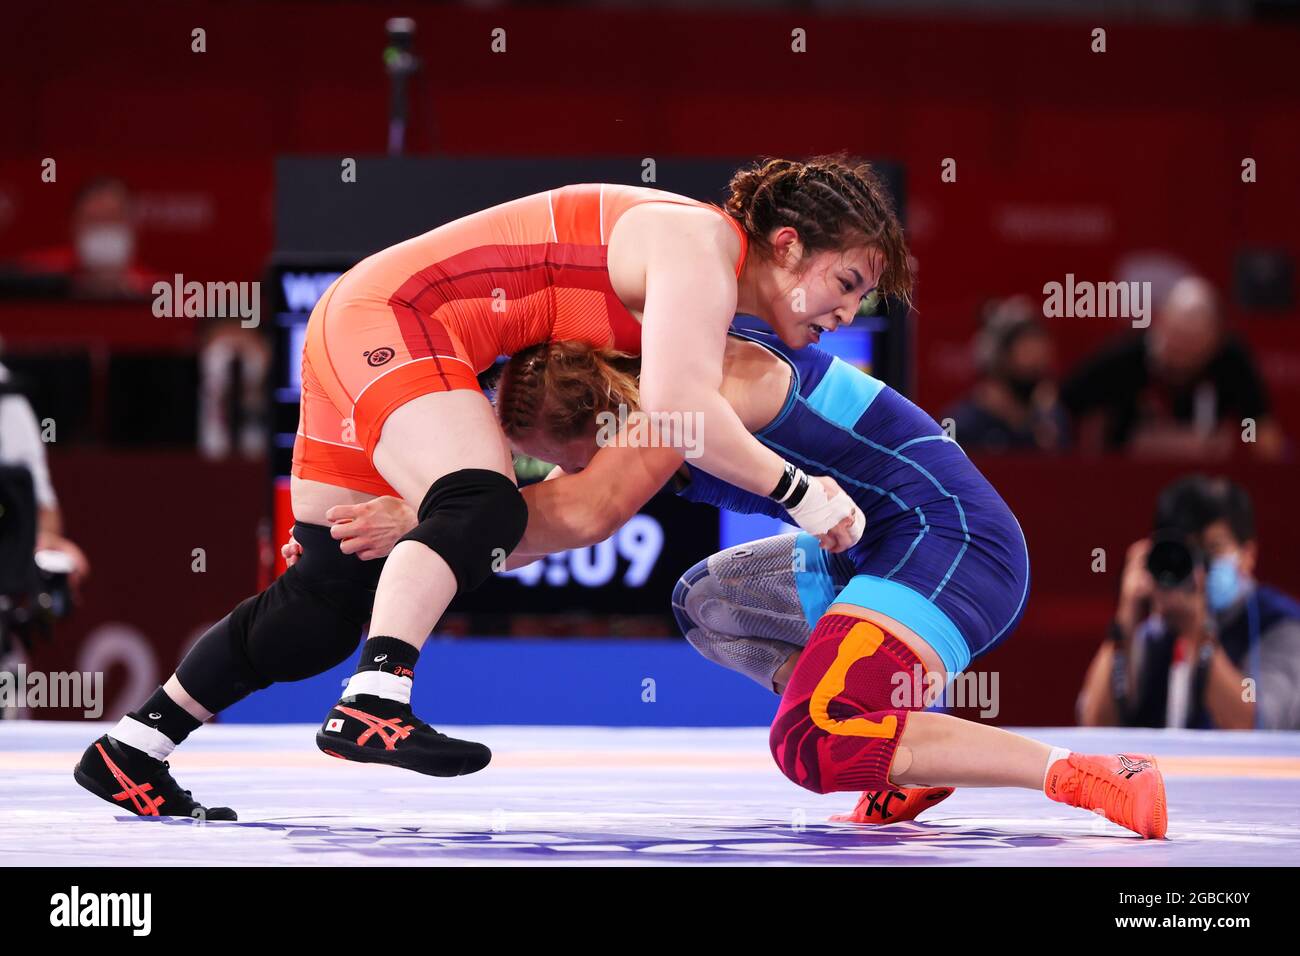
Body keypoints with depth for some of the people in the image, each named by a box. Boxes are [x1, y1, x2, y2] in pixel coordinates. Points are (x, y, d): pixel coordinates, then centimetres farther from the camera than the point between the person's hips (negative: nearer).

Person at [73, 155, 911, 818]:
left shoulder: (704, 271, 14)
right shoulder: (701, 248, -17)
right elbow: (679, 408, -30)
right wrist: (800, 496, -22)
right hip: (393, 319, -10)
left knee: (328, 606, 9)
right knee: (481, 507, -31)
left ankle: (129, 752, 17)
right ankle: (373, 706, -44)